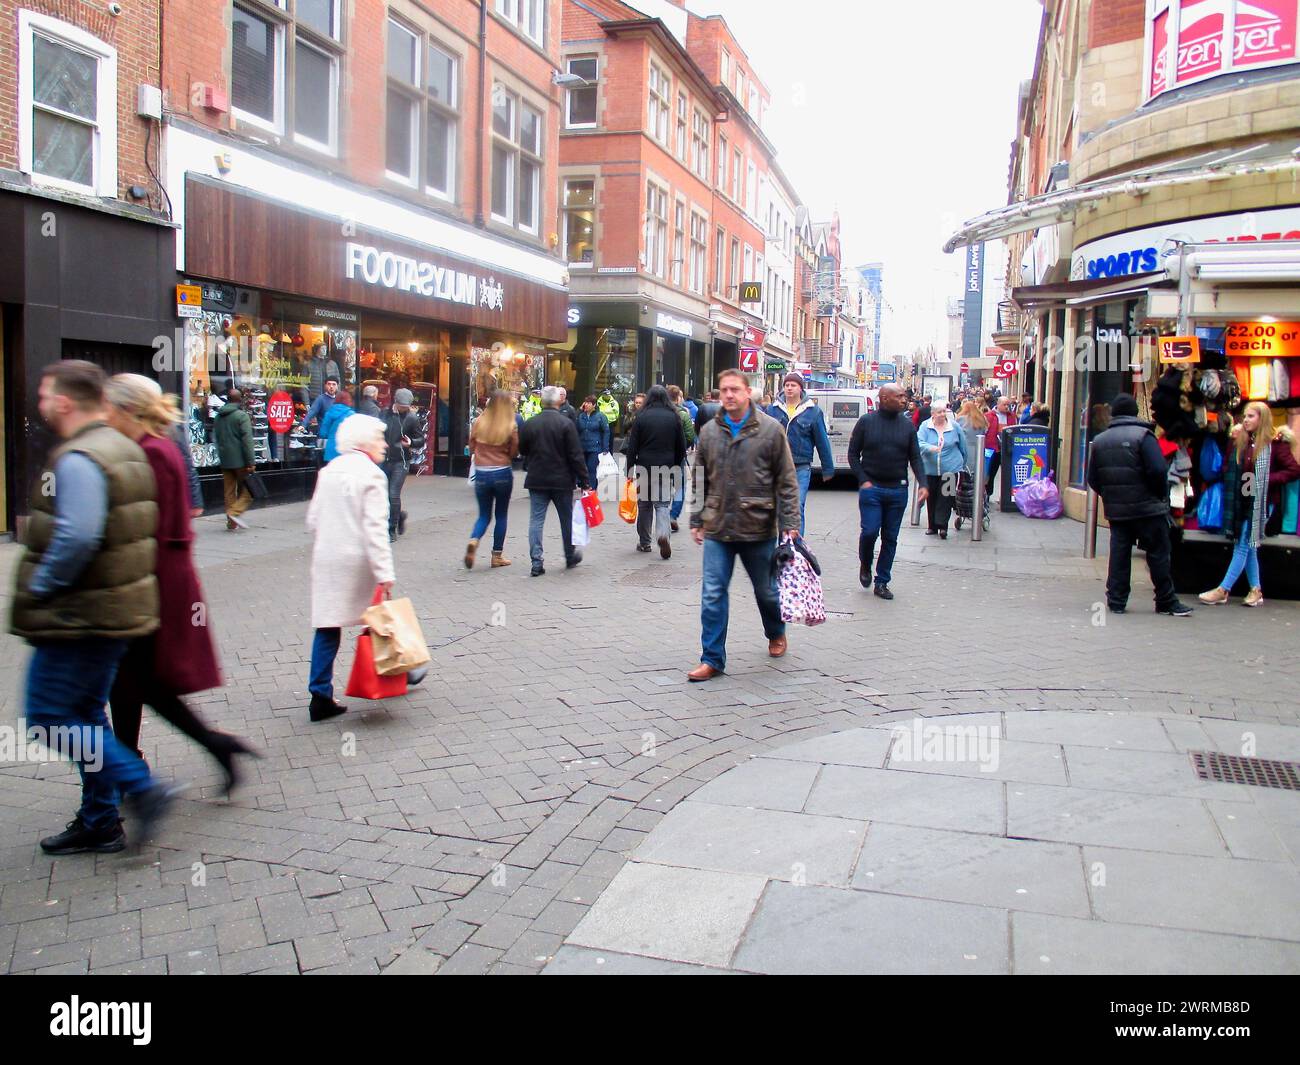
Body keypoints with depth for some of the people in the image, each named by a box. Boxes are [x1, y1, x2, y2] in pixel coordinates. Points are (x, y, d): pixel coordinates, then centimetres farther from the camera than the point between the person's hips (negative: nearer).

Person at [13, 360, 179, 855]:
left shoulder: (78, 460, -19)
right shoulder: (126, 450, 12)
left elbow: (76, 538, -32)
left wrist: (38, 589, -17)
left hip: (80, 616, -10)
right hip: (117, 608, 10)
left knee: (48, 714, 1)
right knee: (84, 712, 18)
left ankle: (141, 787, -4)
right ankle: (98, 822, 25)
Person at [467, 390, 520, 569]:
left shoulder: (478, 423, -1)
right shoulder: (511, 426, -8)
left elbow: (471, 448, 8)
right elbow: (513, 453, -2)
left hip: (481, 474, 2)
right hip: (503, 473, -2)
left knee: (484, 515, 13)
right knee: (501, 515, 12)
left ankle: (473, 541, -15)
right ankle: (497, 555, 15)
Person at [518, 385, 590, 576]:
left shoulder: (530, 424, -2)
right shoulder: (566, 424, -11)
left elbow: (522, 450, 9)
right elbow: (576, 456, -11)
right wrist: (584, 480, -6)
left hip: (536, 480, 2)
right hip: (562, 480, -2)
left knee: (536, 520, 3)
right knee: (567, 519, 14)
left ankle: (536, 563, -3)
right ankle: (570, 557, 27)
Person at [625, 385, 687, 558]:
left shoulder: (642, 417, -2)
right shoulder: (674, 417, 3)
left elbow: (632, 446, -3)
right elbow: (682, 446, 7)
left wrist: (630, 471, 2)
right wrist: (677, 466, 17)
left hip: (645, 466, -1)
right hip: (667, 468, 1)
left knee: (644, 505, 11)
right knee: (662, 504, 2)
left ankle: (644, 542, 19)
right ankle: (663, 534, -23)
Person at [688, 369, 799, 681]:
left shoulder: (771, 429, -5)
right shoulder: (709, 432, 5)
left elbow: (786, 482, -4)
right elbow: (699, 480, 12)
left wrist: (789, 523, -8)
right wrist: (697, 520, 10)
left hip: (759, 528, -2)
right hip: (717, 529, 2)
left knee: (766, 590, 16)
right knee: (713, 595, -1)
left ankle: (776, 633, 43)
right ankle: (712, 659, 8)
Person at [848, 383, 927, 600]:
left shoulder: (907, 425, 6)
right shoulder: (866, 422, -1)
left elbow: (915, 458, 7)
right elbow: (853, 453, 3)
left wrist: (922, 483, -7)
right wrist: (863, 480, -8)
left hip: (898, 490, 3)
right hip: (871, 488, -3)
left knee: (890, 538, 6)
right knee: (870, 531, -12)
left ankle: (882, 582, 17)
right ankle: (865, 565, 19)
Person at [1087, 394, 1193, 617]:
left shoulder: (1099, 441, 7)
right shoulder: (1142, 435, -10)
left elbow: (1093, 478, 7)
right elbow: (1158, 470, -18)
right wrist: (1161, 495, -3)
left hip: (1116, 510, 5)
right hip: (1147, 507, -5)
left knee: (1119, 553, 8)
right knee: (1158, 554, 4)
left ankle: (1116, 600, 8)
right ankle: (1166, 602, 10)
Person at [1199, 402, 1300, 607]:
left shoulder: (1274, 443, -8)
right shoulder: (1242, 442, 10)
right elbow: (1229, 469, 10)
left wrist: (1267, 479, -17)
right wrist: (1233, 442, 1)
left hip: (1262, 502, -7)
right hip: (1243, 502, 7)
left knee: (1243, 545, -7)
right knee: (1248, 545, 9)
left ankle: (1223, 590, -7)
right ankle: (1256, 590, 18)